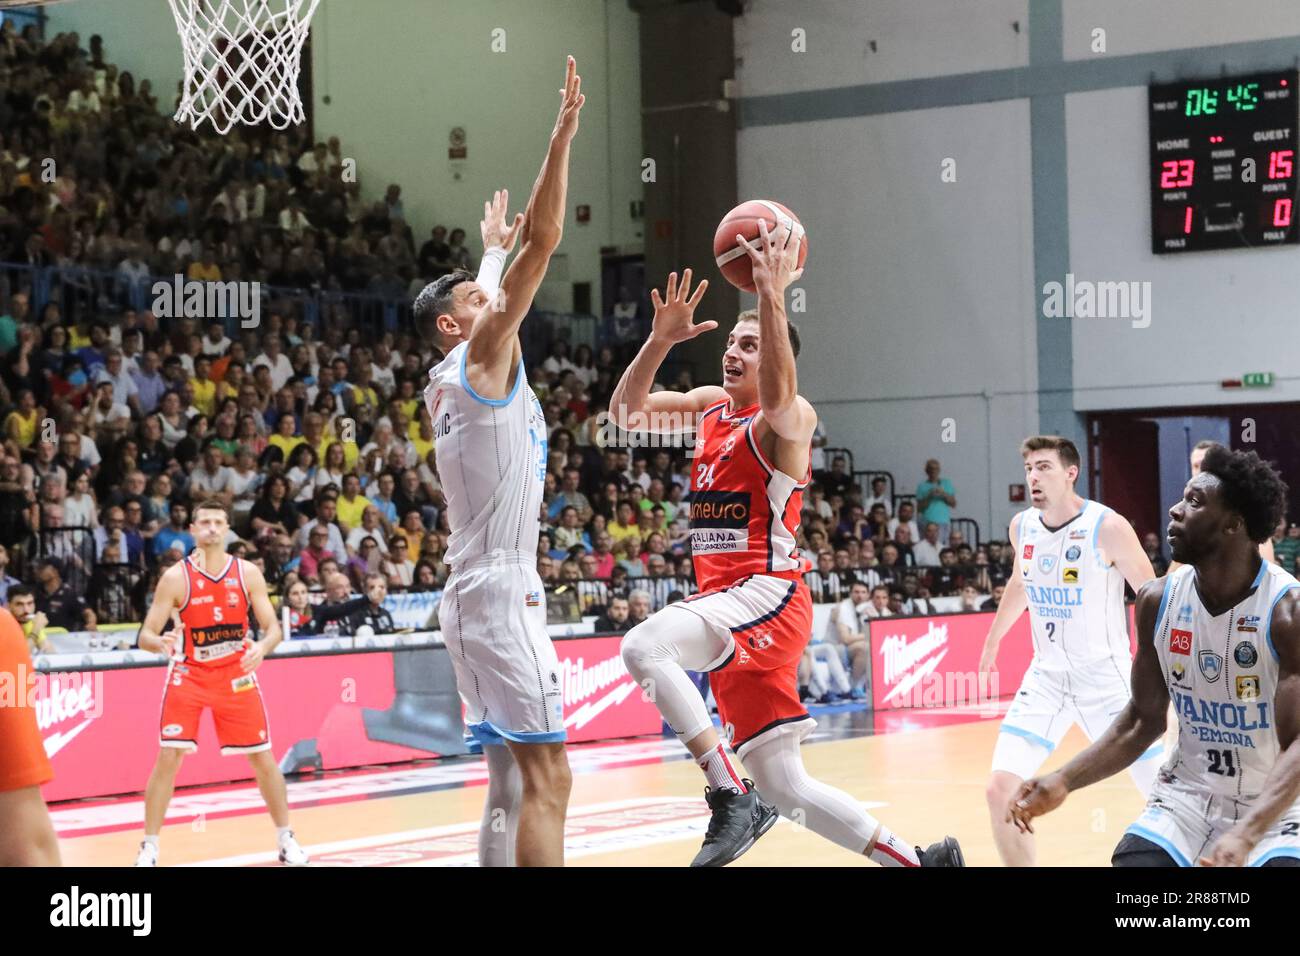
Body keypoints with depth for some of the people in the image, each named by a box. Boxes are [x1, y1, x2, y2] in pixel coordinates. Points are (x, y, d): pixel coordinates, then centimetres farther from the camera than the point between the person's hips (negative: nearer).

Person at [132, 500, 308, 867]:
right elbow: (146, 635, -12)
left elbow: (273, 627, -4)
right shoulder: (175, 577, -12)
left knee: (263, 758, 4)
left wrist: (262, 647, -27)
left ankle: (286, 839, 20)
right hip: (189, 674, -2)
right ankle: (149, 847, -2)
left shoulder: (247, 573, -6)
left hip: (235, 673, 2)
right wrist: (160, 641, -36)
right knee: (168, 757, -12)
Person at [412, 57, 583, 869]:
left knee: (511, 784, 8)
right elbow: (543, 246, -11)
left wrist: (493, 248, 54)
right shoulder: (483, 356, -4)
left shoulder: (450, 382, 18)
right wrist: (563, 138, -11)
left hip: (480, 594, 10)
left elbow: (493, 285, 40)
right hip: (501, 593, -10)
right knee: (547, 781, -13)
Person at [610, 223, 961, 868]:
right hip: (723, 600, 8)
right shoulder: (710, 406, 16)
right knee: (783, 787, 8)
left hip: (765, 593, -8)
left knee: (643, 646, -34)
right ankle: (918, 861, 19)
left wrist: (772, 295, -38)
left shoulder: (789, 419, -7)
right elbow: (625, 411, 11)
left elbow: (777, 397, -31)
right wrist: (661, 339, -4)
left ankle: (732, 798, -28)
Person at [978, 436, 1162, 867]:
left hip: (1106, 678, -4)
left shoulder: (1108, 527, -15)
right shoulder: (1022, 527, 2)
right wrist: (993, 640, 33)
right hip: (1046, 677, 4)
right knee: (1000, 790, -8)